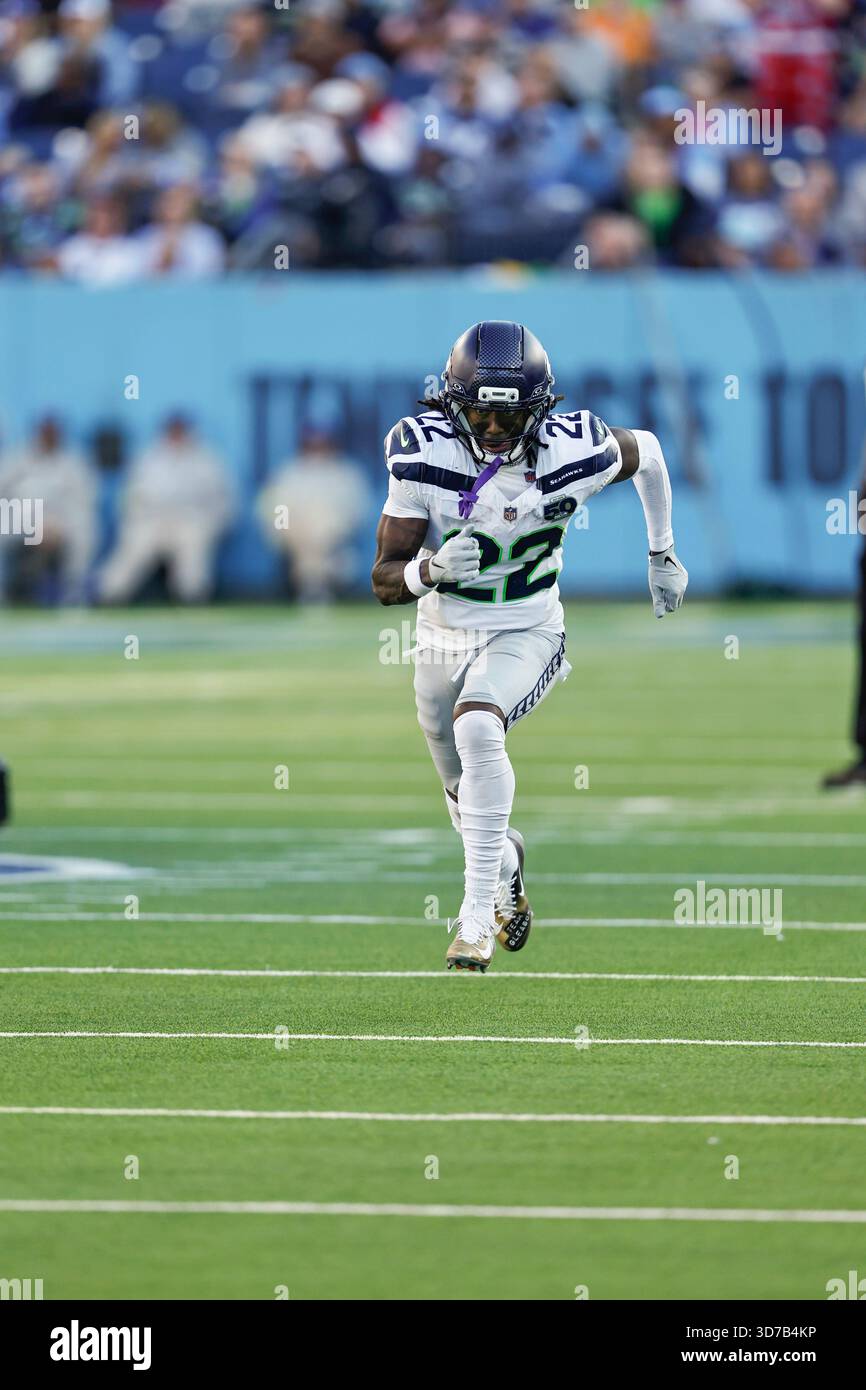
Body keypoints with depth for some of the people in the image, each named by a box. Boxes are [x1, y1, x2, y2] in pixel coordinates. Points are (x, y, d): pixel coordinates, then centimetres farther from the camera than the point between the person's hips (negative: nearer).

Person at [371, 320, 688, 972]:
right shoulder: (422, 454, -20)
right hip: (443, 639, 3)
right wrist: (430, 569, -41)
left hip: (526, 634, -3)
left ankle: (479, 912, -27)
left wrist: (664, 555, 13)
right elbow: (385, 581, -18)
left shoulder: (573, 453, -22)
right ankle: (508, 871, 56)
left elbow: (646, 450, 3)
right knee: (469, 802, 20)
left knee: (477, 728, -34)